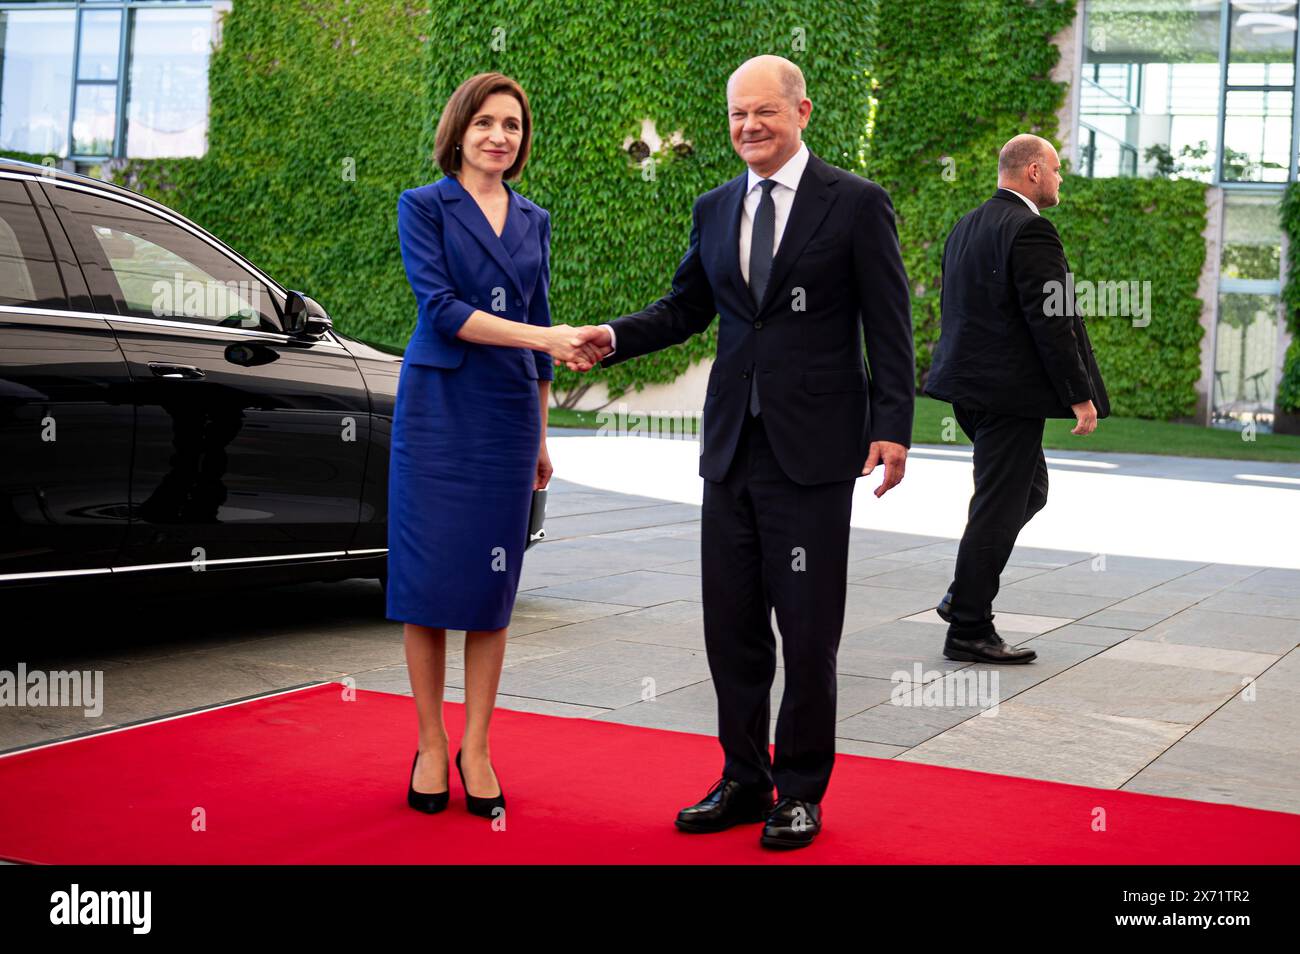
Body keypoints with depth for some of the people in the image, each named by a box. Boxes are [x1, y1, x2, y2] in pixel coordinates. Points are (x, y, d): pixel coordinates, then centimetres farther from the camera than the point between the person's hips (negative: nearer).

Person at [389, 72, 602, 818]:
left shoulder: (534, 221, 14)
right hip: (438, 408, -3)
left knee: (492, 585, 3)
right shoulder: (424, 206, 0)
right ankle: (432, 746, 10)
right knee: (429, 576, -2)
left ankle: (476, 750, 11)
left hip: (508, 414, 4)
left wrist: (541, 434, 16)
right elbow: (441, 307, -12)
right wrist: (542, 336, -20)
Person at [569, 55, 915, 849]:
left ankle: (801, 791, 16)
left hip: (812, 453, -5)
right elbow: (685, 309, 17)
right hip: (733, 448, 5)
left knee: (808, 632, 2)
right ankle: (744, 781, 23)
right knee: (731, 626, 10)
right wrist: (614, 336, -2)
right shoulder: (716, 210, 13)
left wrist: (893, 427, -13)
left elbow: (890, 326, -5)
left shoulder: (856, 204, -3)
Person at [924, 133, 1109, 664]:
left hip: (969, 386, 10)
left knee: (1029, 490, 21)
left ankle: (965, 593, 17)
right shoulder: (1030, 230, -15)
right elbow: (1050, 321, -19)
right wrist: (1080, 396, -14)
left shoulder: (965, 227, 13)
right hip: (1010, 391, -10)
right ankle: (969, 630, 3)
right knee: (999, 507, -2)